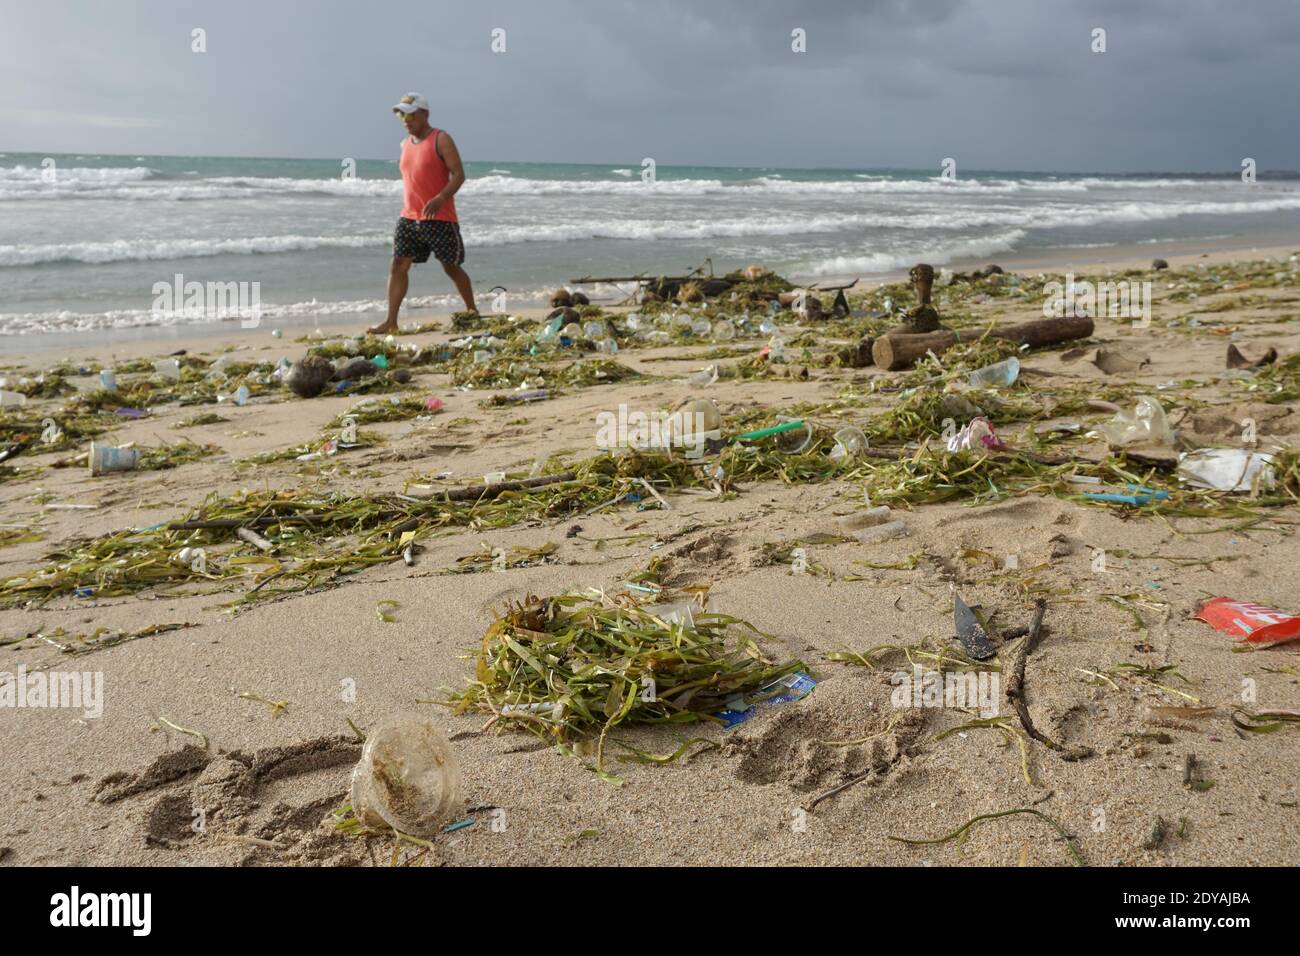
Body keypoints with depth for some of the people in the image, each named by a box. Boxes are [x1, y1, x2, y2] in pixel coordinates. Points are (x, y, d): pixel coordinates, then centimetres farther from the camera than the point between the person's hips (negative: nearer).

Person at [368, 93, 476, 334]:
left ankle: (472, 311, 23)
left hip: (440, 219, -6)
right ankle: (391, 321, -6)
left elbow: (458, 174, -15)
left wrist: (440, 198, -29)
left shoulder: (441, 140, -7)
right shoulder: (405, 144, 15)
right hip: (408, 218, 6)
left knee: (451, 267, 4)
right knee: (398, 266, -4)